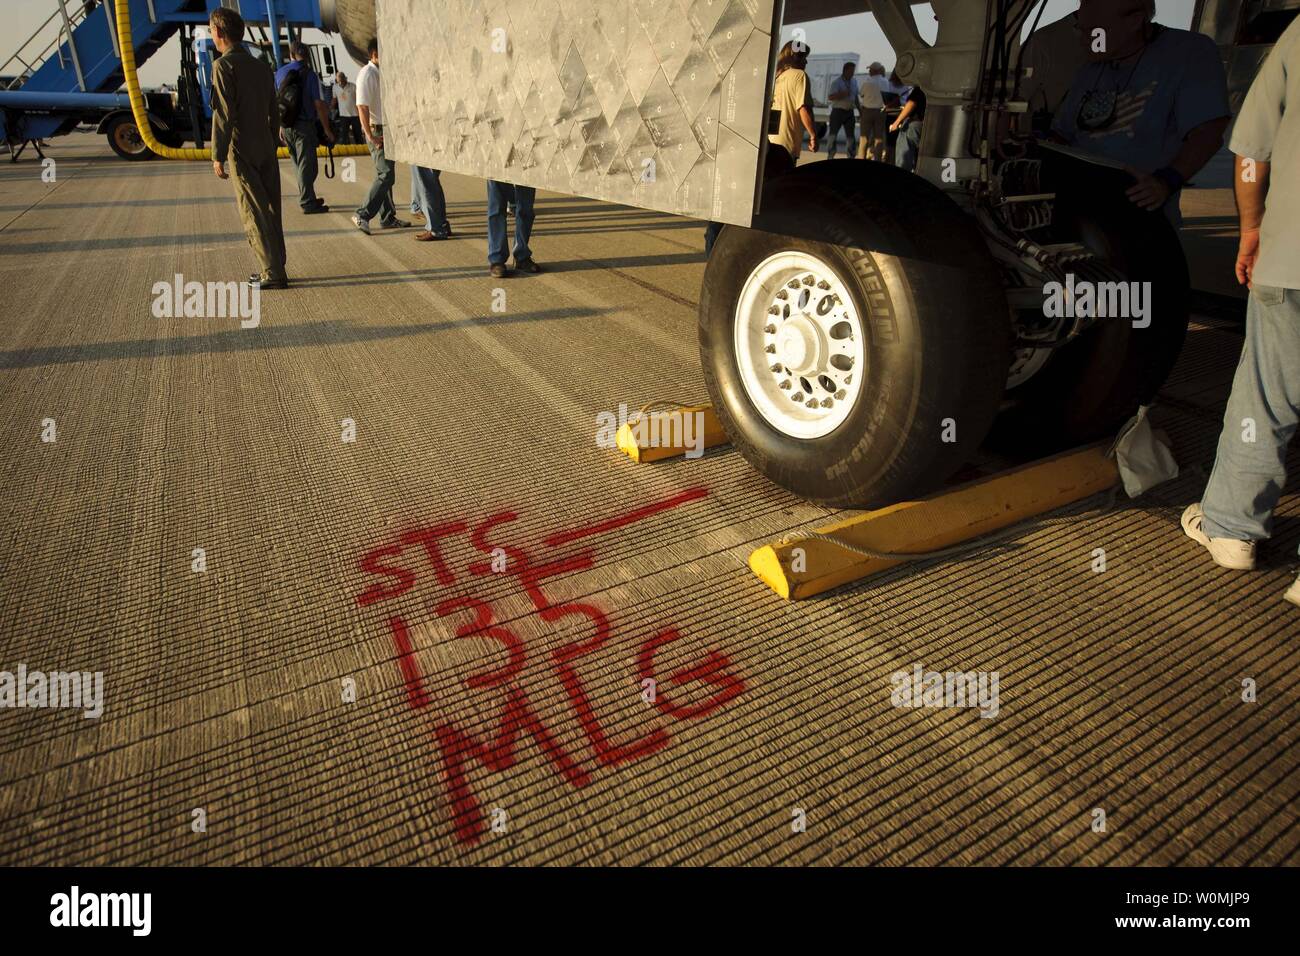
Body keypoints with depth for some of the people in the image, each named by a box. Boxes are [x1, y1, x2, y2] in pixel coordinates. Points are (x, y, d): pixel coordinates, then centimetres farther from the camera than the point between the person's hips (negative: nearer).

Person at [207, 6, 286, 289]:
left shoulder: (224, 65, -8)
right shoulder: (262, 66, 13)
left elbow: (224, 114, -15)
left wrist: (218, 156, -12)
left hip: (242, 151, -7)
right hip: (266, 150, 7)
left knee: (254, 213, -5)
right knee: (270, 210, 8)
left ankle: (273, 272, -7)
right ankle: (274, 268, 11)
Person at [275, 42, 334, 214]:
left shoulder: (280, 73, 8)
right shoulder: (310, 74, -8)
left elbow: (276, 102, 11)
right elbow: (319, 105, -12)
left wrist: (280, 126, 17)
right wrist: (327, 129, -6)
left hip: (286, 127, 6)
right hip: (304, 125, -5)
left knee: (299, 165, 16)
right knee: (307, 166, -1)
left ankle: (309, 198, 23)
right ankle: (307, 202, 0)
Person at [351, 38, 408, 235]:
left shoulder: (380, 73, 15)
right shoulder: (367, 74, -14)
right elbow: (362, 106, -20)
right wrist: (370, 136, -25)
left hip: (387, 130, 10)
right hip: (376, 131, -10)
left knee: (385, 174, 12)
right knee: (385, 175, -15)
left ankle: (388, 218, 19)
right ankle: (363, 215, -15)